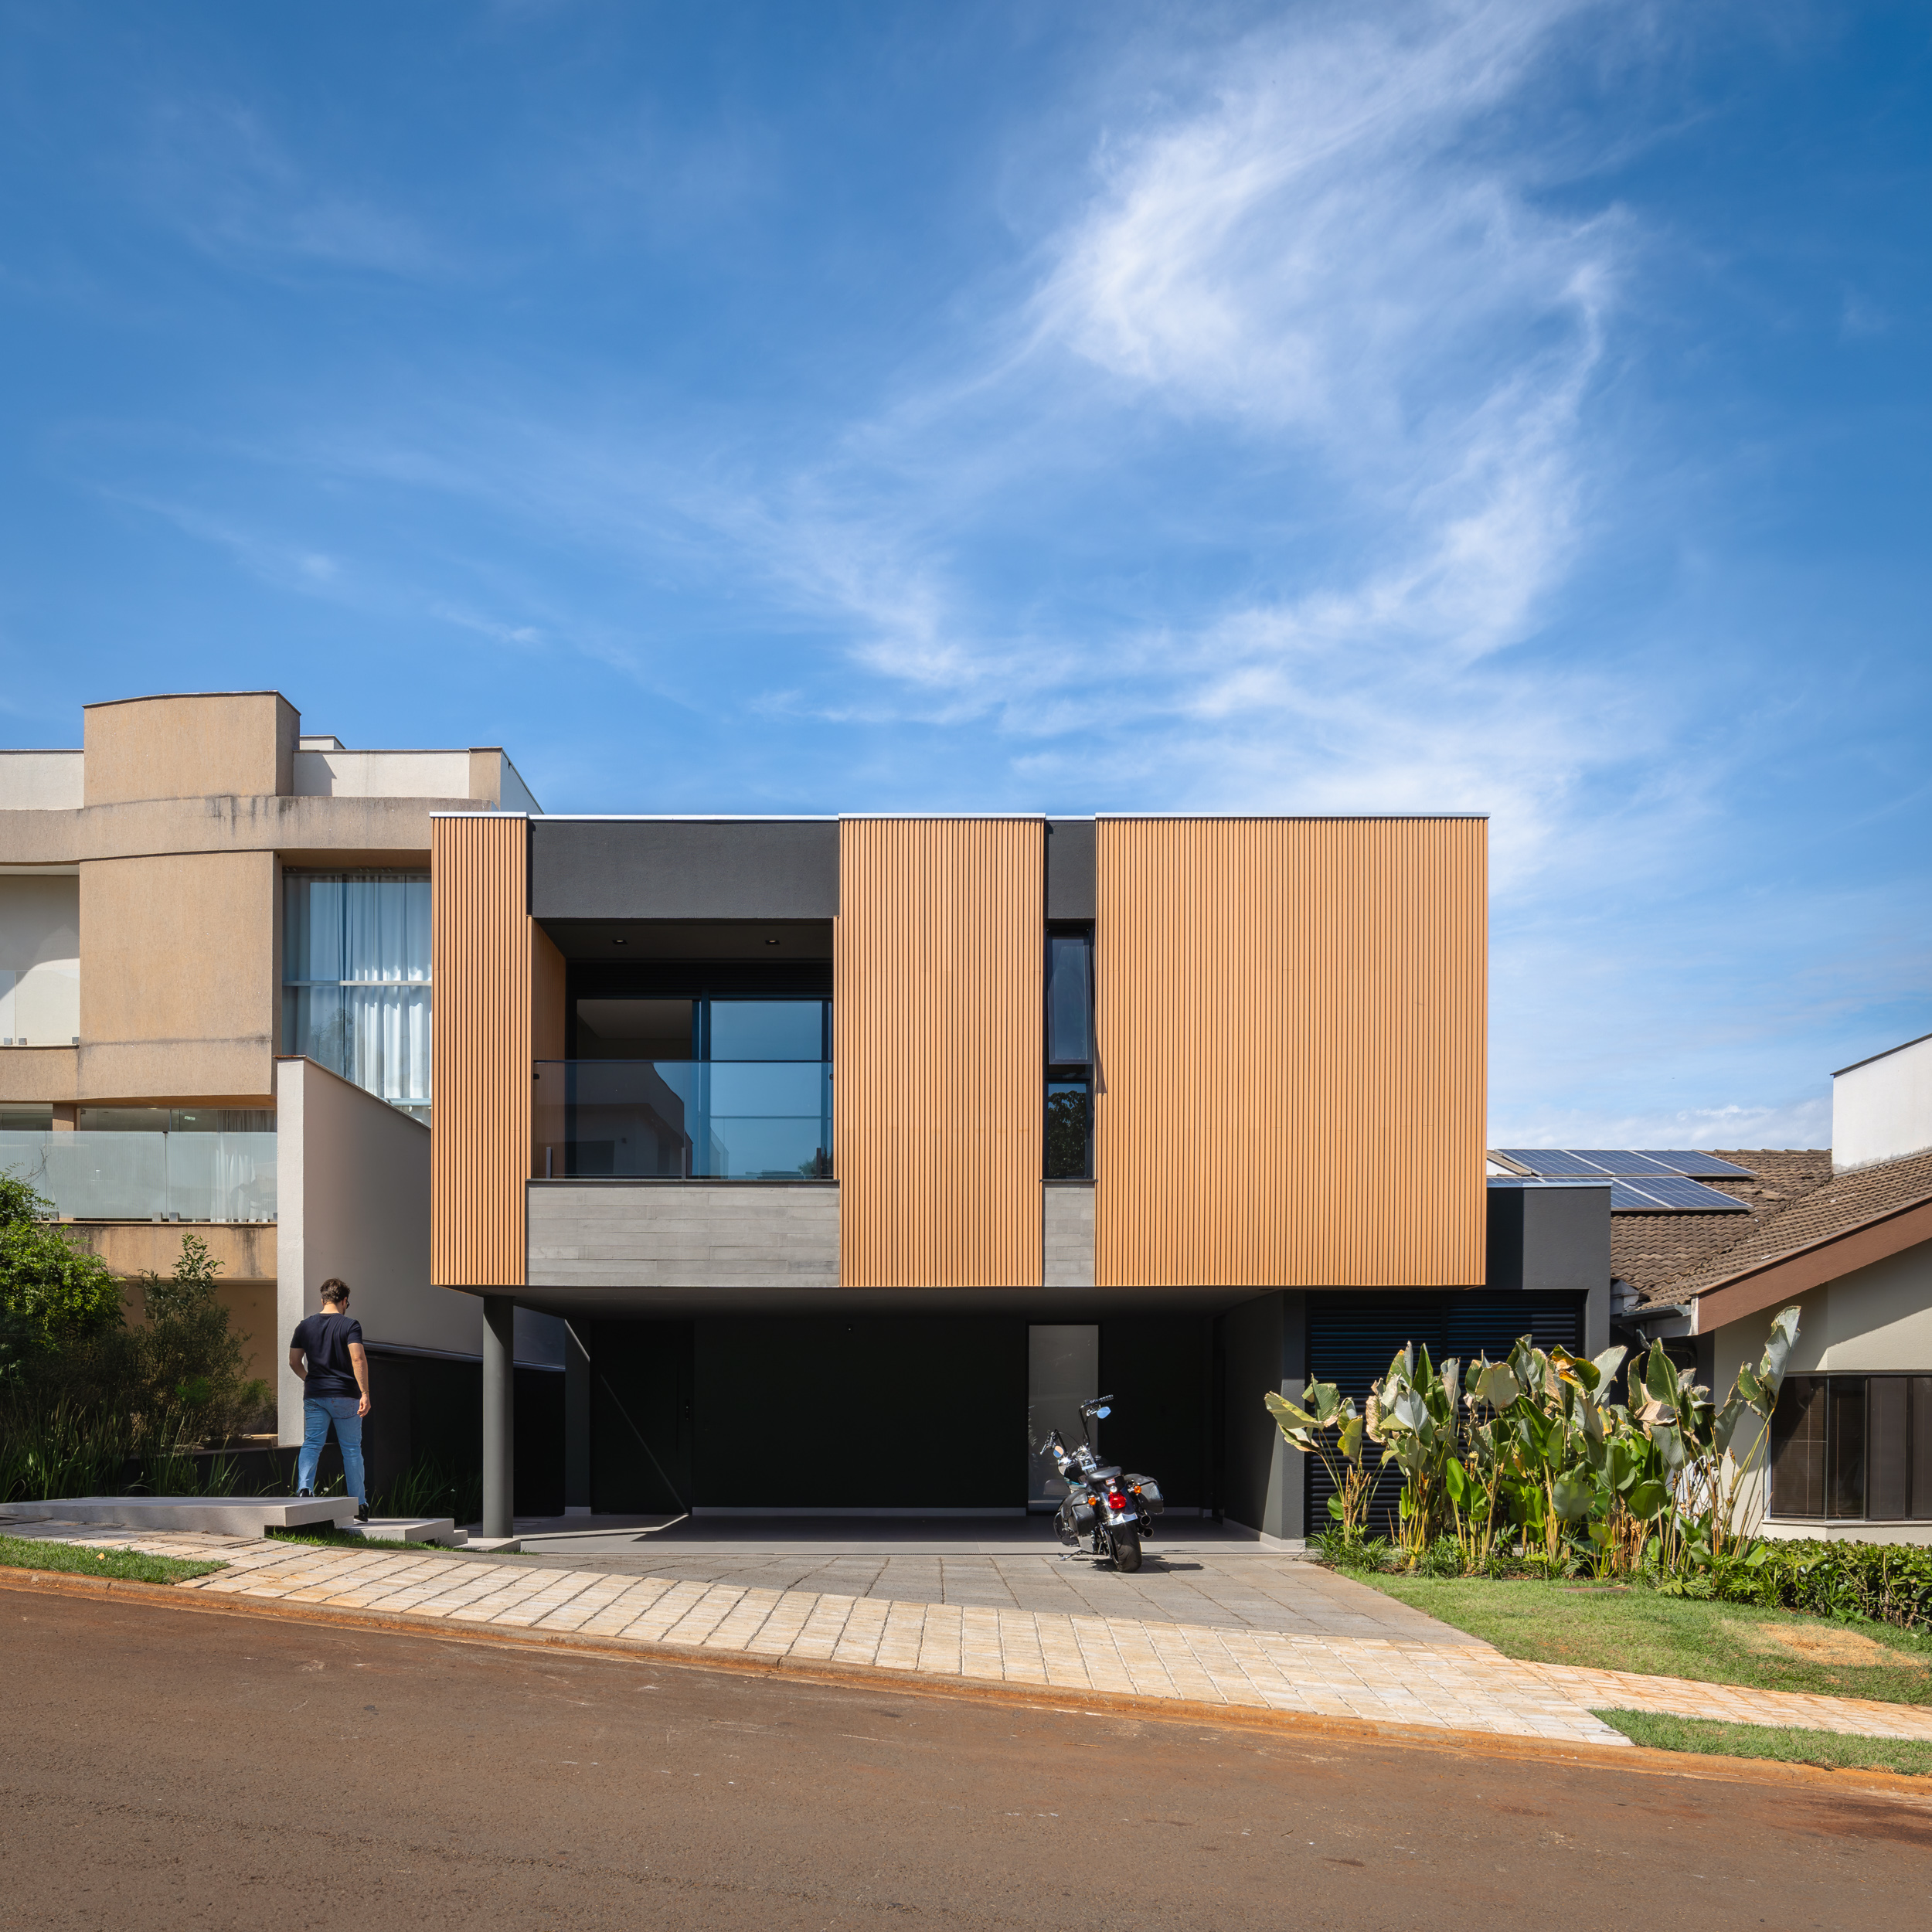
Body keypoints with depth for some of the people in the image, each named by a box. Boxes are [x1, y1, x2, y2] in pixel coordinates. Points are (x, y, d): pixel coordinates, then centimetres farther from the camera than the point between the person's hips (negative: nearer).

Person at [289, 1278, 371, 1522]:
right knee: (352, 1449, 7)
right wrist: (365, 1393, -17)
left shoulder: (305, 1326, 7)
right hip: (345, 1396, -2)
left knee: (311, 1445, 2)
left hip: (314, 1395, 2)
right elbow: (358, 1359, -17)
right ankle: (359, 1506, 12)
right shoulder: (350, 1325, -6)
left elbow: (293, 1361, 10)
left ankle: (304, 1486, -25)